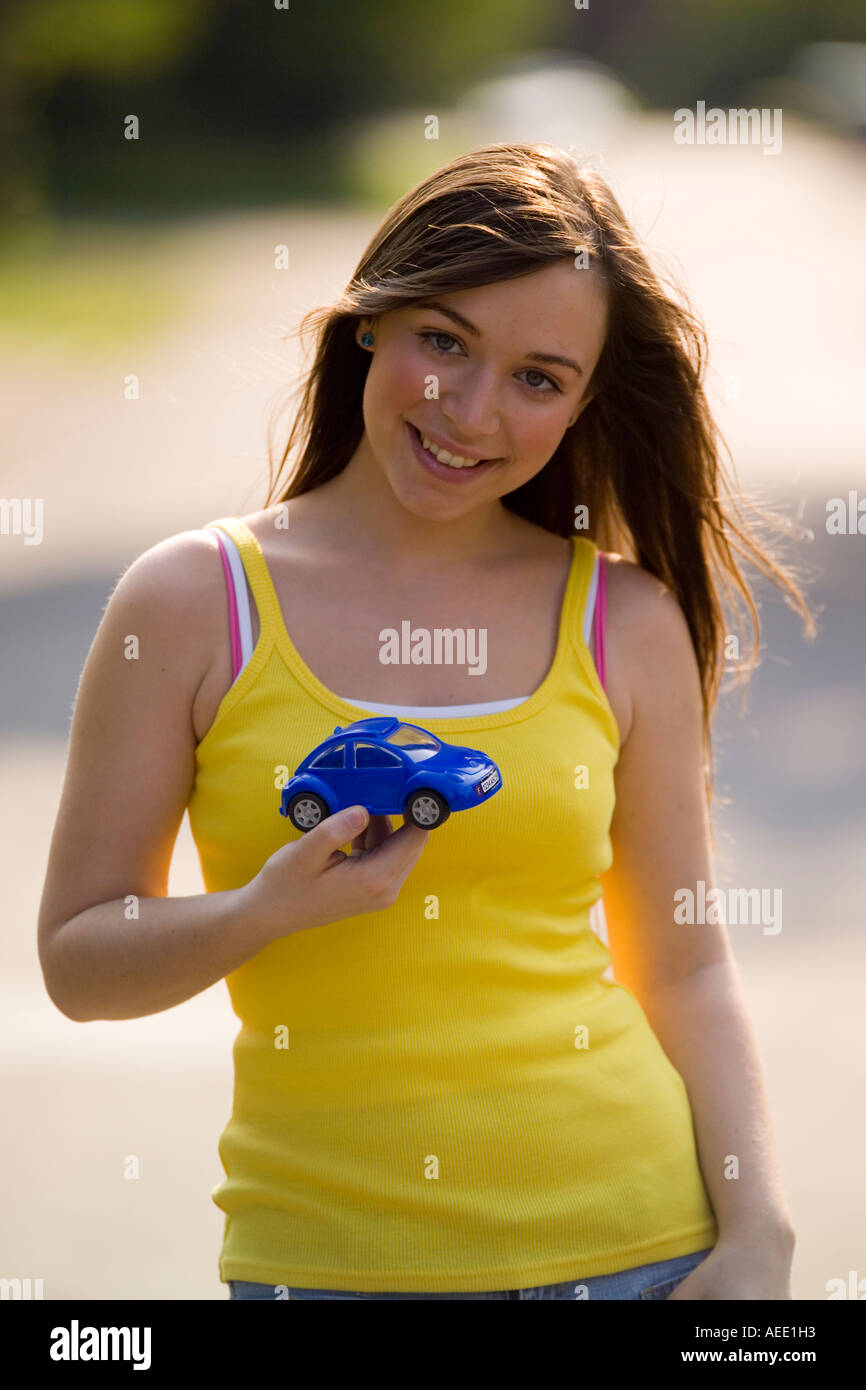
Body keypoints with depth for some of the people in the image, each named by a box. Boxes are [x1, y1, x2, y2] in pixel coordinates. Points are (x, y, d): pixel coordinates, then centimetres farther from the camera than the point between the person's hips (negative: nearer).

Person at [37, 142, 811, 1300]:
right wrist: (272, 908, -17)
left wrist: (759, 1236, -4)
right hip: (322, 1250, -1)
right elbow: (78, 959, 1)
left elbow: (685, 967, 7)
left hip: (630, 1237, 1)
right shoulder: (192, 603, -2)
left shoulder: (628, 622, 3)